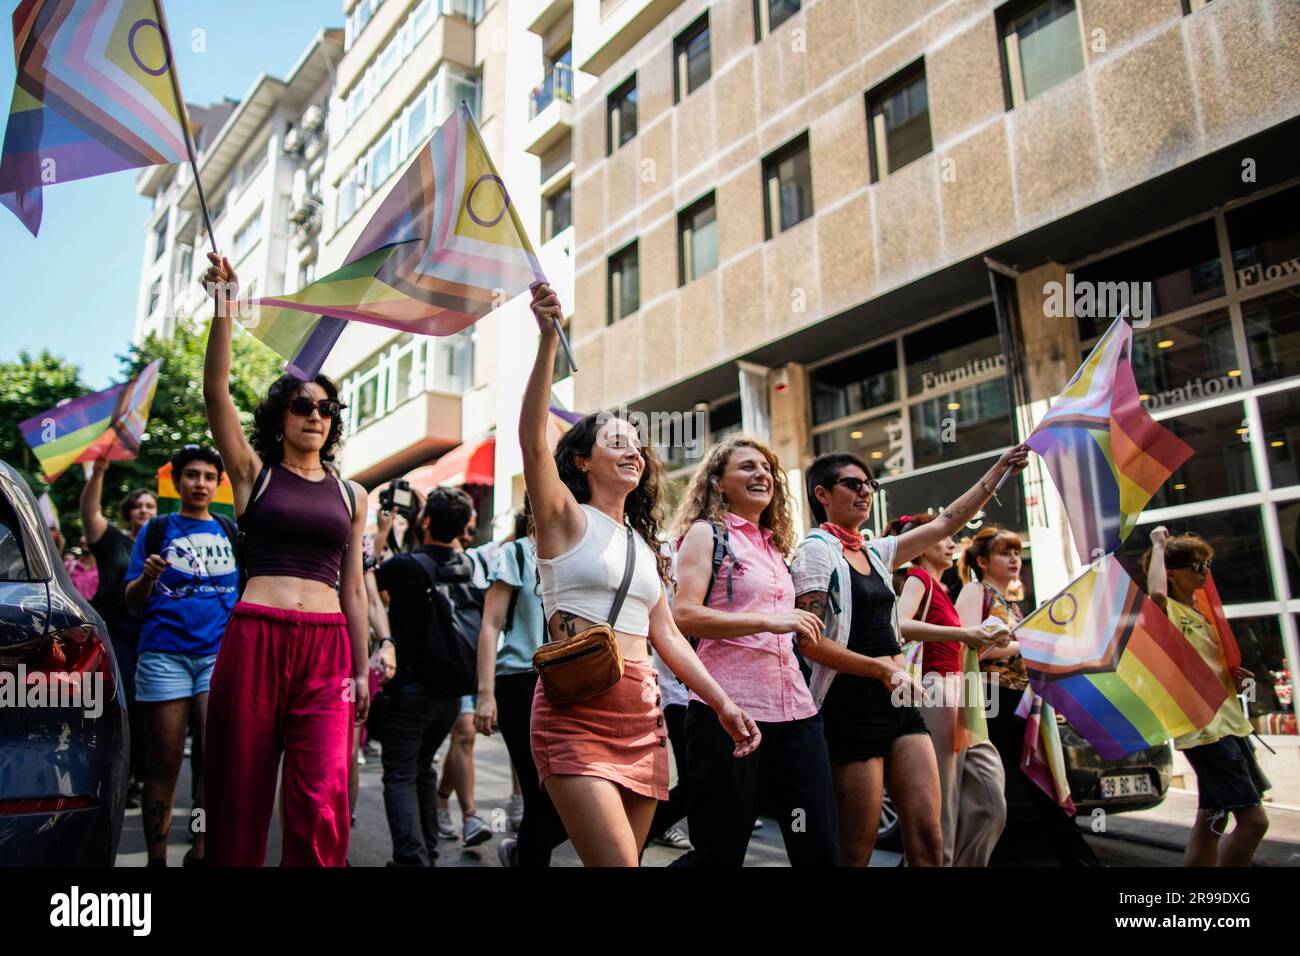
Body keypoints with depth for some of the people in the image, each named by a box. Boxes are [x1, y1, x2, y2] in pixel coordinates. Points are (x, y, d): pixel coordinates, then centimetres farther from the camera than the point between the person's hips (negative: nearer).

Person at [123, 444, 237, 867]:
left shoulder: (230, 531, 13)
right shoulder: (155, 530, 8)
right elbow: (133, 600, 5)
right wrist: (147, 576, -15)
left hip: (220, 652, 1)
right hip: (165, 653, -1)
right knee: (164, 762, 3)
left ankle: (201, 852, 6)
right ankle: (156, 856, 11)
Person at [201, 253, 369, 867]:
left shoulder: (350, 494, 15)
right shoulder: (254, 472, 10)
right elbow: (216, 392, -5)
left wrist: (361, 669, 12)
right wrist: (224, 309, -14)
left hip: (327, 645, 1)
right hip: (255, 636, -1)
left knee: (323, 800, -9)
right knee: (242, 795, 5)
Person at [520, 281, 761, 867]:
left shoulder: (643, 544, 20)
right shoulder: (566, 518, 3)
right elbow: (532, 438, -14)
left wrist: (722, 702, 12)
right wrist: (548, 340, -24)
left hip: (643, 716, 6)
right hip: (576, 713, -6)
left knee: (628, 856, 8)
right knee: (617, 863, -17)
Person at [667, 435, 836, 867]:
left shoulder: (773, 544, 19)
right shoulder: (706, 532, -2)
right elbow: (683, 614, -15)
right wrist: (769, 621, -18)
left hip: (795, 709, 7)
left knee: (819, 849, 8)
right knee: (720, 852, 3)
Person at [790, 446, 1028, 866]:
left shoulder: (875, 552, 15)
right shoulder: (817, 550, -7)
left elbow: (946, 523, 18)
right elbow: (808, 641, -15)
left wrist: (1001, 468, 17)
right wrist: (881, 668, -21)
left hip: (898, 700, 7)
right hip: (852, 702, -7)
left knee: (928, 837, 3)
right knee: (856, 851, 1)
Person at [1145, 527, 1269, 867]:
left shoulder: (1199, 610, 16)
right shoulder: (1167, 611, -13)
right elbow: (1156, 593, -39)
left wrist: (1231, 673, 5)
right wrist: (1158, 544, -25)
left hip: (1227, 721, 10)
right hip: (1202, 725, -10)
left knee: (1212, 820, 15)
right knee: (1253, 819, -11)